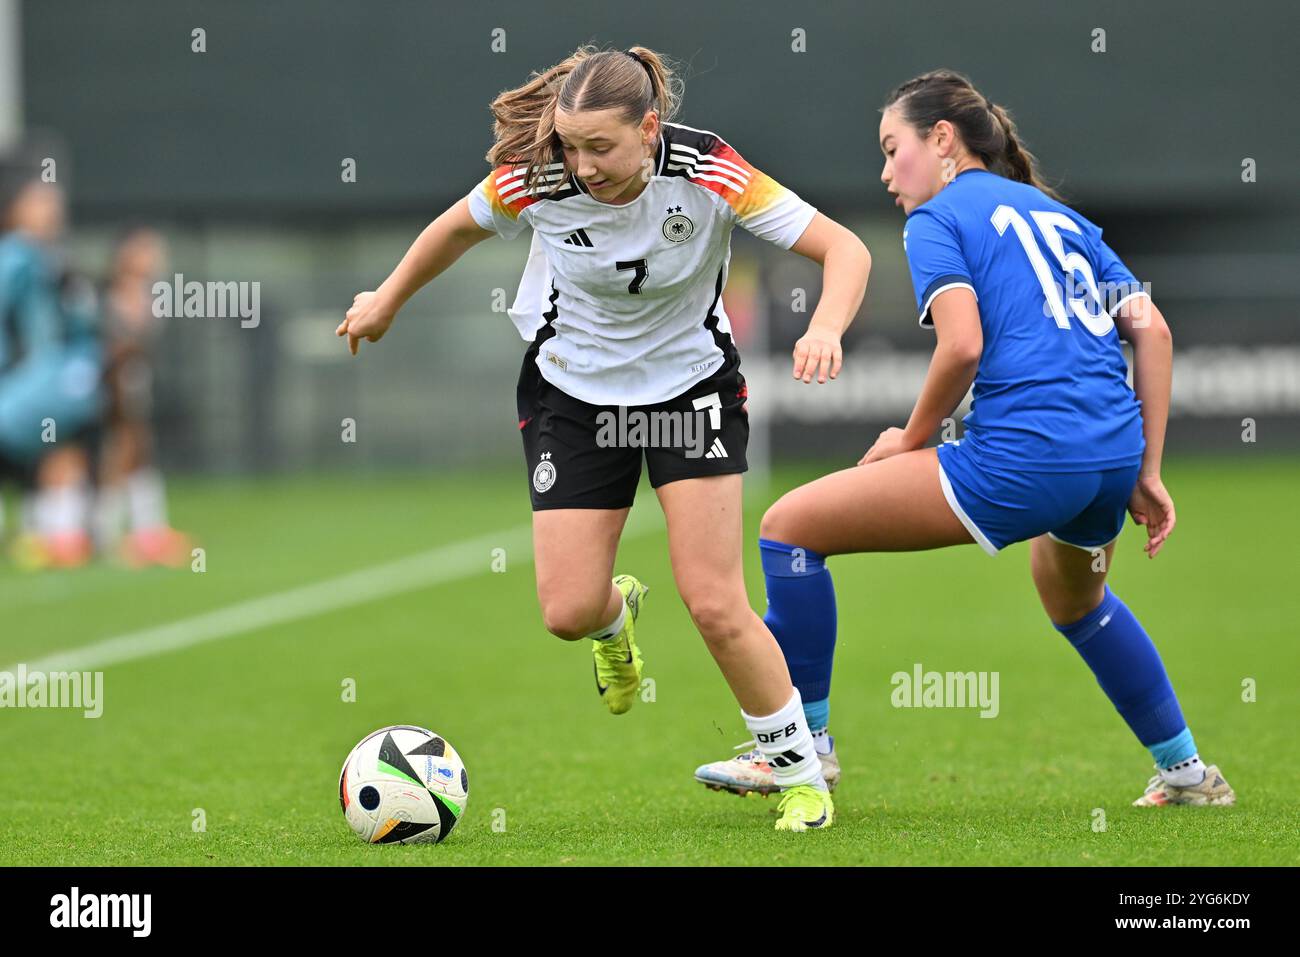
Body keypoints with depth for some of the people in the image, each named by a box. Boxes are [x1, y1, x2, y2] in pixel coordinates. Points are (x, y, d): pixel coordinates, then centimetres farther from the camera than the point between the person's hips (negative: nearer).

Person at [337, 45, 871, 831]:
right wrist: (388, 301, 16)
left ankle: (801, 774, 7)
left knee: (715, 604, -12)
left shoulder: (709, 175, -26)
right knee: (568, 612, -6)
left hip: (692, 387, -2)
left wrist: (825, 330, -44)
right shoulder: (535, 181, -22)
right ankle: (616, 614, 34)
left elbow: (844, 249, -24)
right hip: (573, 393, 2)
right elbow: (460, 227, 2)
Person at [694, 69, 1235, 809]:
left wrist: (911, 440, 4)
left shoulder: (938, 218, 4)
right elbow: (1152, 329, 16)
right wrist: (1146, 471, 17)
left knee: (791, 526, 1)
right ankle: (1187, 772, 46)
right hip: (1113, 453, 8)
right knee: (1076, 600, 40)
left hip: (1024, 455, -8)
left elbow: (962, 345, -12)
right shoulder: (1061, 216, 24)